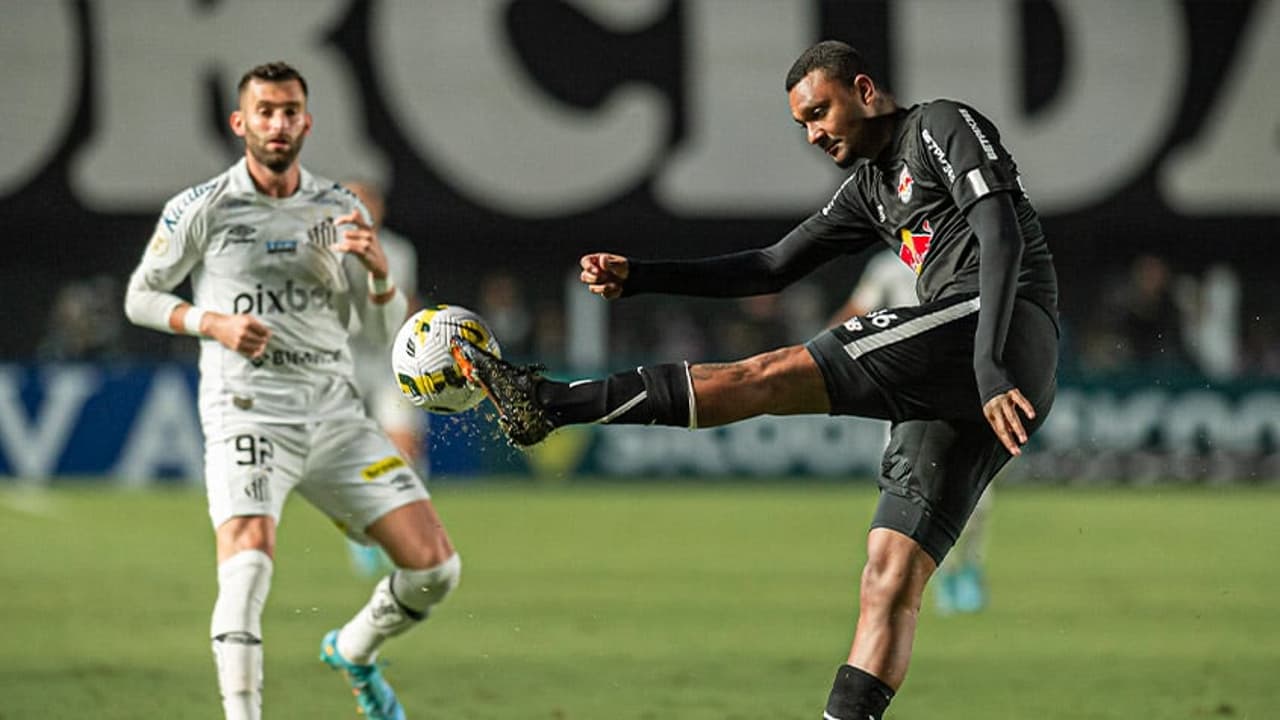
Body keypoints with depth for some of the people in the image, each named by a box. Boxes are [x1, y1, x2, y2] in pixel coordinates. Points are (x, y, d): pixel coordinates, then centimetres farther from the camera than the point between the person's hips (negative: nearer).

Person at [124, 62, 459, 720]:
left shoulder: (339, 210, 9)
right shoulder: (202, 209, -2)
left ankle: (354, 651, 28)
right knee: (248, 564, -28)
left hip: (336, 414, 4)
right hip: (248, 414, -4)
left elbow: (384, 328, 11)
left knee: (434, 565, -1)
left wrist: (378, 271, -10)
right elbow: (140, 297, 8)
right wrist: (213, 324, -10)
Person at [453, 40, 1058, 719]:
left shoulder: (943, 127, 4)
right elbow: (774, 267, 32)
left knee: (771, 376, -14)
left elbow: (1002, 235, -11)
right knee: (890, 576, -2)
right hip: (955, 383, 9)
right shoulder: (872, 186, 30)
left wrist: (990, 368, -23)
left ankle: (552, 404, -15)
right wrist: (638, 276, 22)